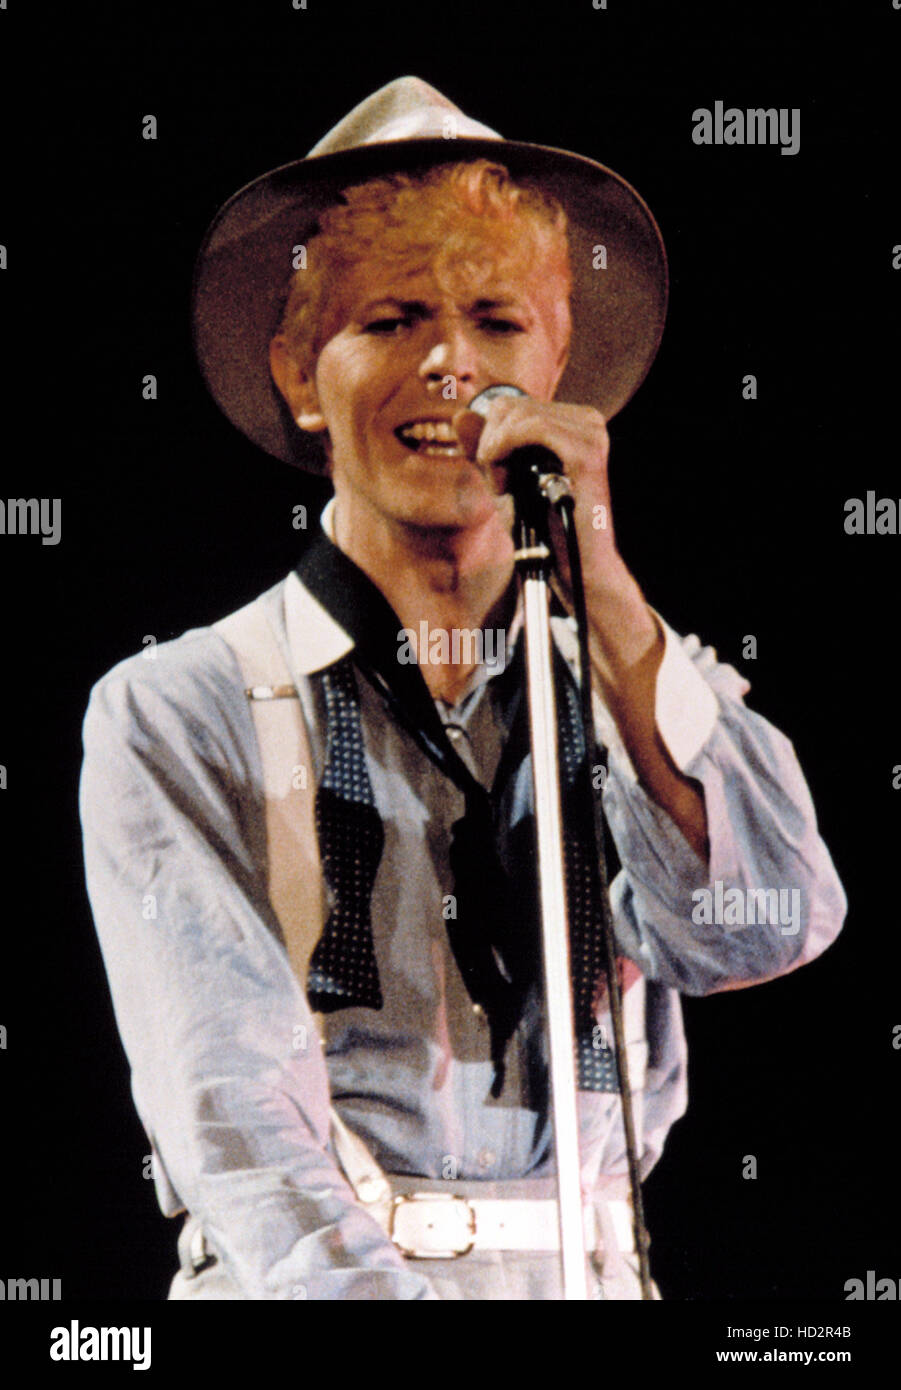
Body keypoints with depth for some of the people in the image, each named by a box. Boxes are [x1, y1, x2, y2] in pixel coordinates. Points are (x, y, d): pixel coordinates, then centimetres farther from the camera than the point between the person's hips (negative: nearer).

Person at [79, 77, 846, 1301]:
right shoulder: (175, 717, 3)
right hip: (303, 1283, -3)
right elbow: (233, 1105, -5)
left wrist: (598, 581, -8)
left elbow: (769, 930, -4)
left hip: (591, 1277, 3)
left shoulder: (642, 694, 13)